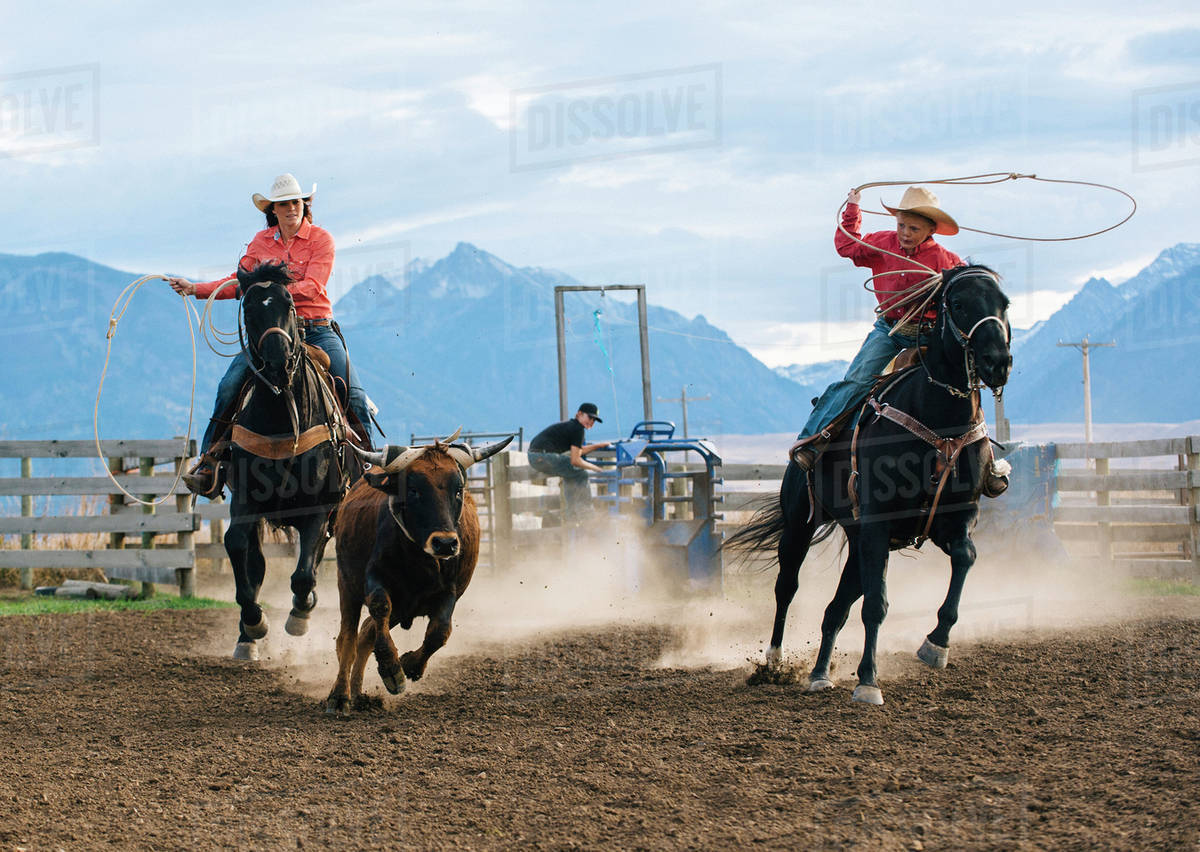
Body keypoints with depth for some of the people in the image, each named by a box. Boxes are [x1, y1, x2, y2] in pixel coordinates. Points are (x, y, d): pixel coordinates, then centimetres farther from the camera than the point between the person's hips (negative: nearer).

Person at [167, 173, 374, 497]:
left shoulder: (321, 239, 0)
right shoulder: (262, 241, 11)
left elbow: (312, 286, -13)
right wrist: (195, 288, -1)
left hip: (317, 328, -2)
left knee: (353, 394, -18)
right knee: (229, 386, -17)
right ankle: (209, 464, -11)